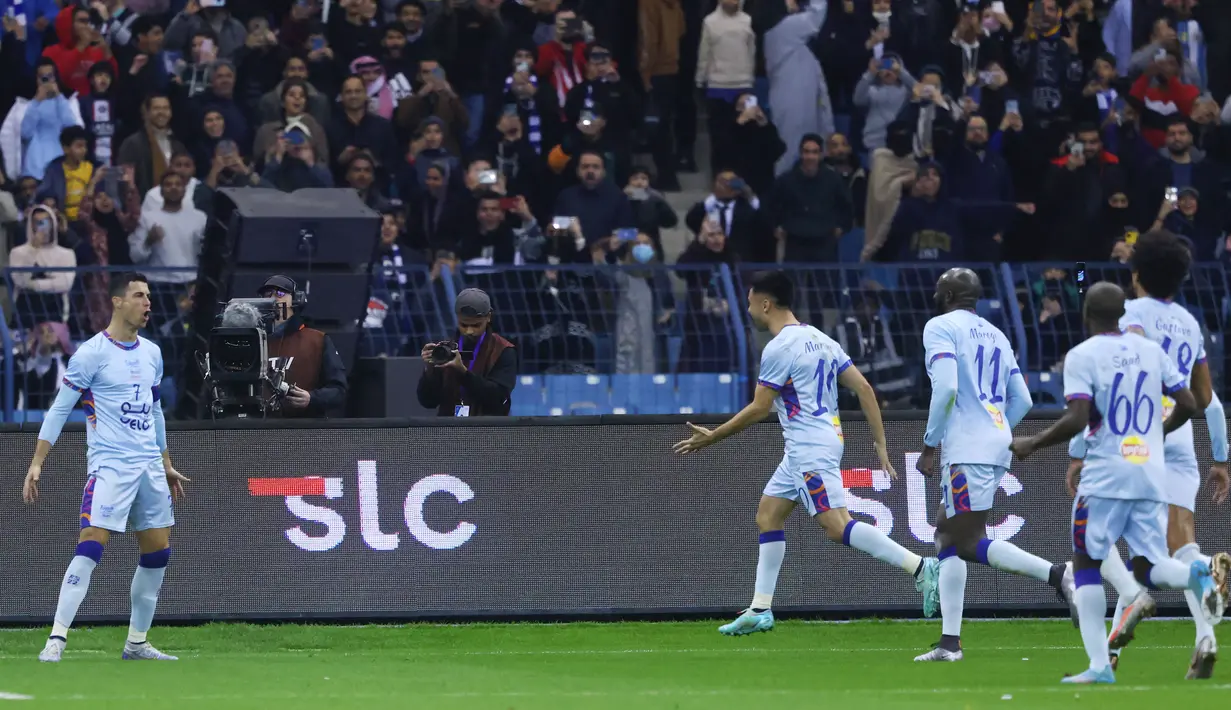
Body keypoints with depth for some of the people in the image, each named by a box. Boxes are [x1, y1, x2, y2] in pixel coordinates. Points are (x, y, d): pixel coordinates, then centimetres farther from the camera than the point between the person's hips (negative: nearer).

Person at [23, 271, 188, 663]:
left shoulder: (152, 353, 13)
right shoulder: (92, 353, -8)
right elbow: (59, 409, -6)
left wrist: (167, 465, 27)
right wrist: (36, 464, -12)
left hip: (149, 467, 7)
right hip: (110, 465, -7)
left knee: (158, 554, 6)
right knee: (90, 547, -17)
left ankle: (137, 642, 17)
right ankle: (56, 640, -17)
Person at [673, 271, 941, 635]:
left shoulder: (779, 348, -13)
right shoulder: (819, 339, 14)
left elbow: (758, 409, -11)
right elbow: (864, 388, 11)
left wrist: (711, 438, -1)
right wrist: (880, 444, 12)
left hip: (811, 448, -10)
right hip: (801, 452, 10)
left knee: (837, 526, -17)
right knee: (768, 516, 15)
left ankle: (919, 567, -24)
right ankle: (760, 610, 16)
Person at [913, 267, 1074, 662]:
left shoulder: (940, 327, -2)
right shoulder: (995, 335, 20)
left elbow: (946, 387, -16)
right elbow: (1022, 401, 18)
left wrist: (930, 445, -9)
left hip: (966, 450, -8)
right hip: (999, 445, 8)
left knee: (971, 544, -10)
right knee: (947, 532, 13)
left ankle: (1056, 575, -24)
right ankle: (950, 642, 9)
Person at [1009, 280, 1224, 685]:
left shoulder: (1082, 356, -7)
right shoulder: (1151, 350, 9)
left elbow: (1076, 420, -16)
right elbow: (1188, 405, 11)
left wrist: (1031, 444, -2)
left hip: (1105, 475, -4)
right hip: (1151, 476, 4)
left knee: (1086, 564, 8)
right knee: (1147, 567, 9)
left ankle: (1099, 664, -2)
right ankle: (1196, 575, -27)